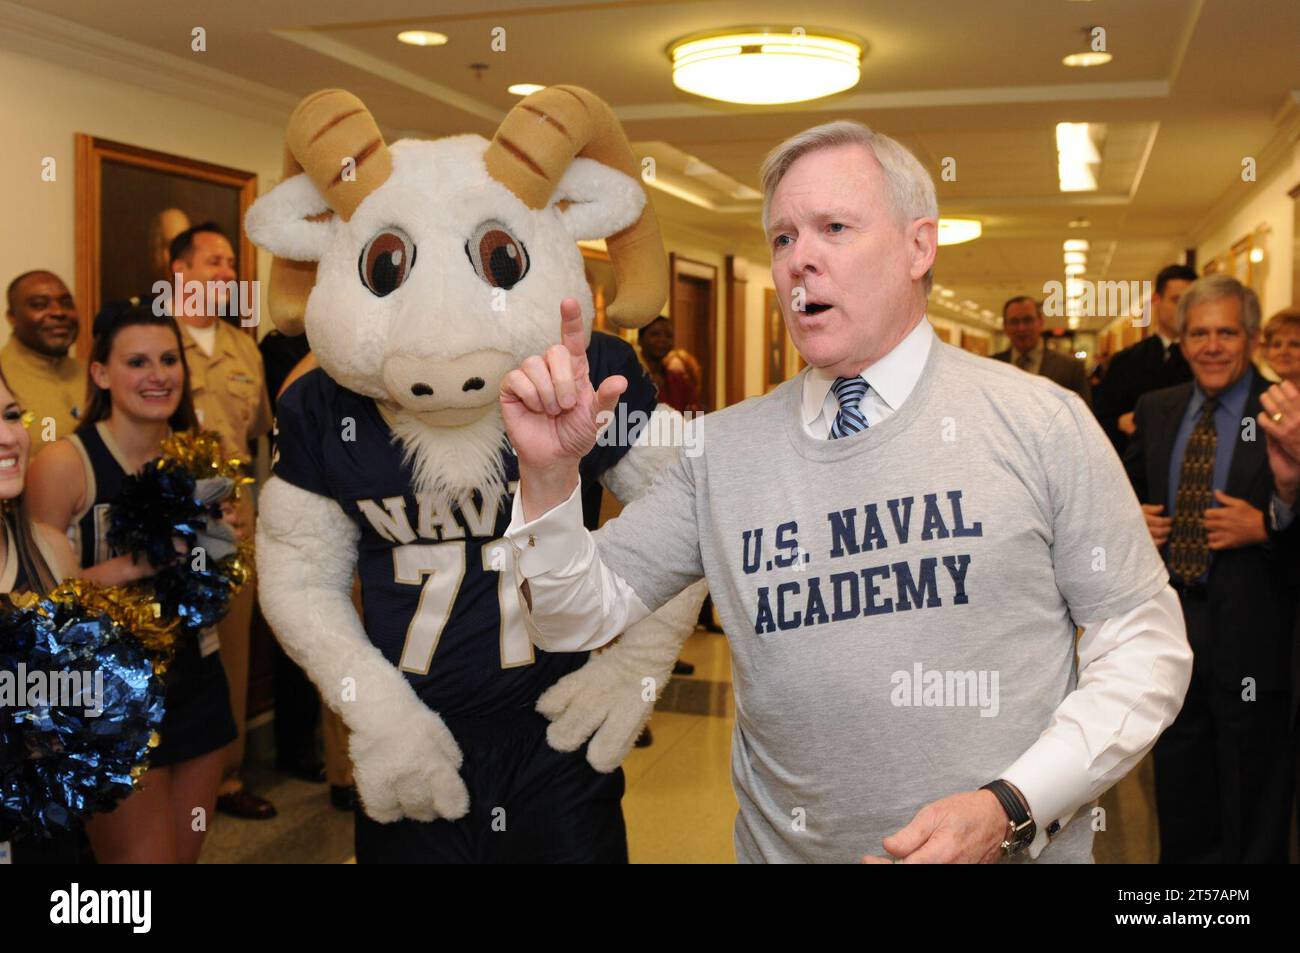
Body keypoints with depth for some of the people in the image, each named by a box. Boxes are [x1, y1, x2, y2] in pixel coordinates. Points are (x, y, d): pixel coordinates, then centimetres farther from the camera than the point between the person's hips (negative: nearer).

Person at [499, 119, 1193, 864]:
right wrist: (550, 474, -19)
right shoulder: (724, 451, -3)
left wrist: (1011, 809, -17)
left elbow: (1146, 644, -6)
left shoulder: (1042, 422, -9)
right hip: (786, 845, 3)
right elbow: (579, 618, -2)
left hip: (1015, 845, -2)